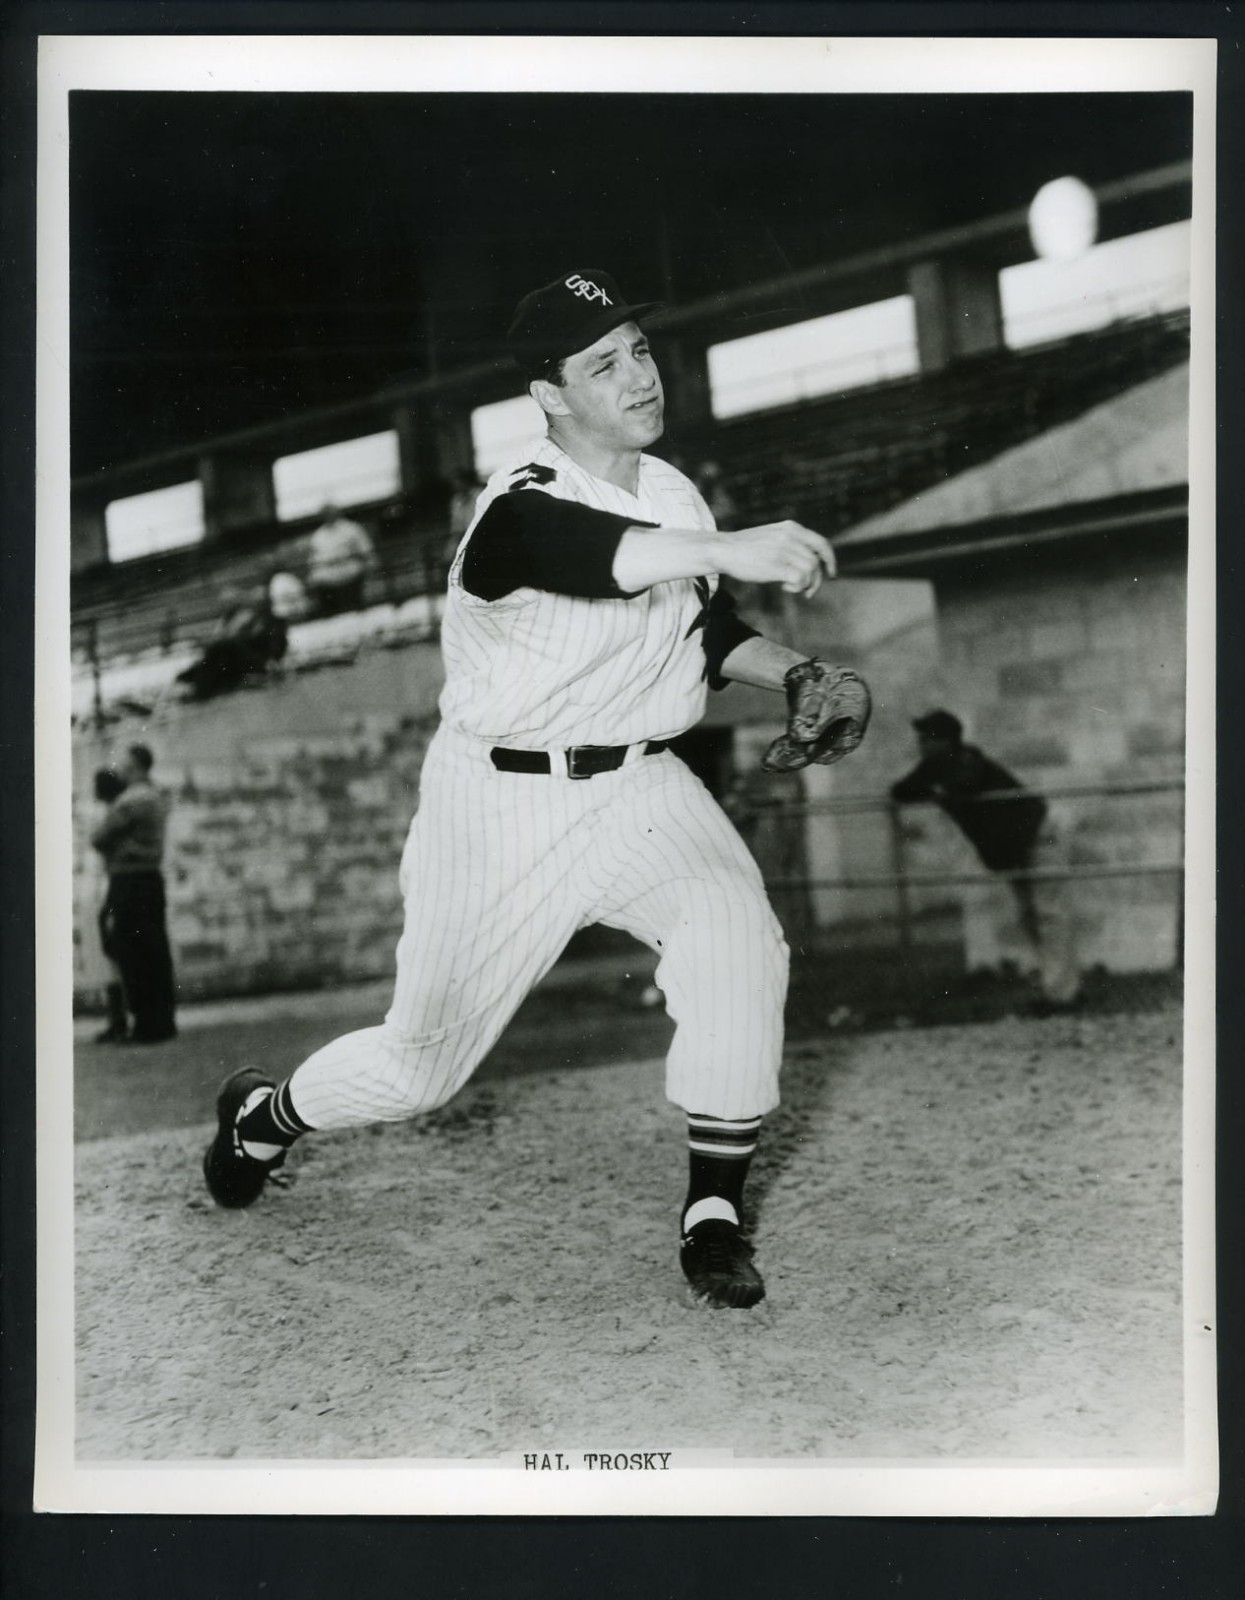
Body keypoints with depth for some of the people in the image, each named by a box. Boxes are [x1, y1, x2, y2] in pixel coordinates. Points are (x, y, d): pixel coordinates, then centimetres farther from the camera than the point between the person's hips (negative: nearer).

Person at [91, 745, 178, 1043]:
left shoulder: (130, 801, -15)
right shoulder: (158, 798, 14)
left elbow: (99, 839, -9)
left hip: (129, 882, -9)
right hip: (152, 878, 9)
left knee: (131, 954, -6)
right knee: (155, 953, 10)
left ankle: (147, 1024, -6)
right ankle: (164, 1020, 12)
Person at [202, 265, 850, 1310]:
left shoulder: (673, 496, 1)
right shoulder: (521, 512, -21)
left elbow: (708, 627, 16)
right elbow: (589, 555, -46)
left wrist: (793, 673, -3)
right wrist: (727, 548, -62)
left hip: (641, 787, 5)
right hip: (506, 804, -4)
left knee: (737, 936, -26)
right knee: (422, 1064, 9)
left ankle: (716, 1212, -11)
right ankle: (266, 1114, 42)